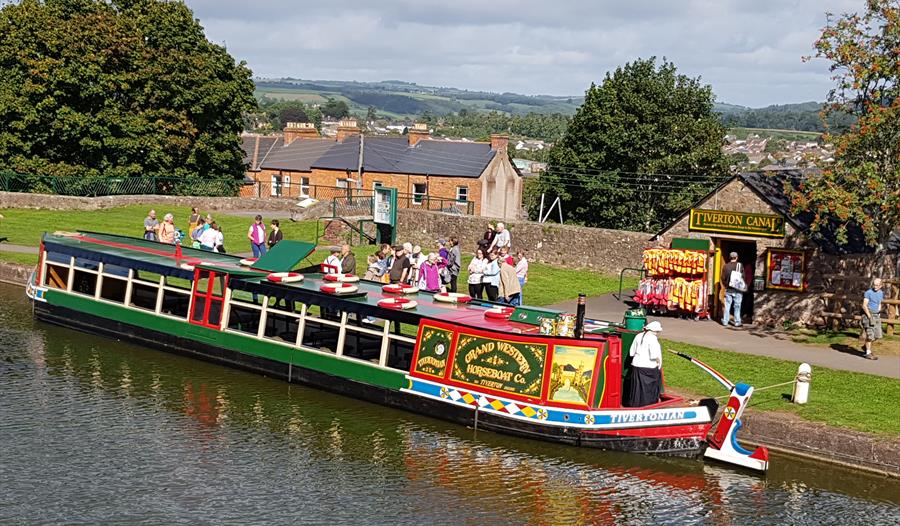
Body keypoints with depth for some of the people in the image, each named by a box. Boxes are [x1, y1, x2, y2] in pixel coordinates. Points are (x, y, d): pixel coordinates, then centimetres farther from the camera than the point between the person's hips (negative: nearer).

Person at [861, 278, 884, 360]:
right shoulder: (868, 293, -10)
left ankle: (866, 346, 26)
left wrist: (879, 314, 12)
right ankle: (868, 353, 0)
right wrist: (869, 316, -20)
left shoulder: (881, 293, 11)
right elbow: (864, 306, -14)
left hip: (876, 315, 7)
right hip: (868, 314, -7)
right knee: (870, 334, -8)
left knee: (878, 335, 4)